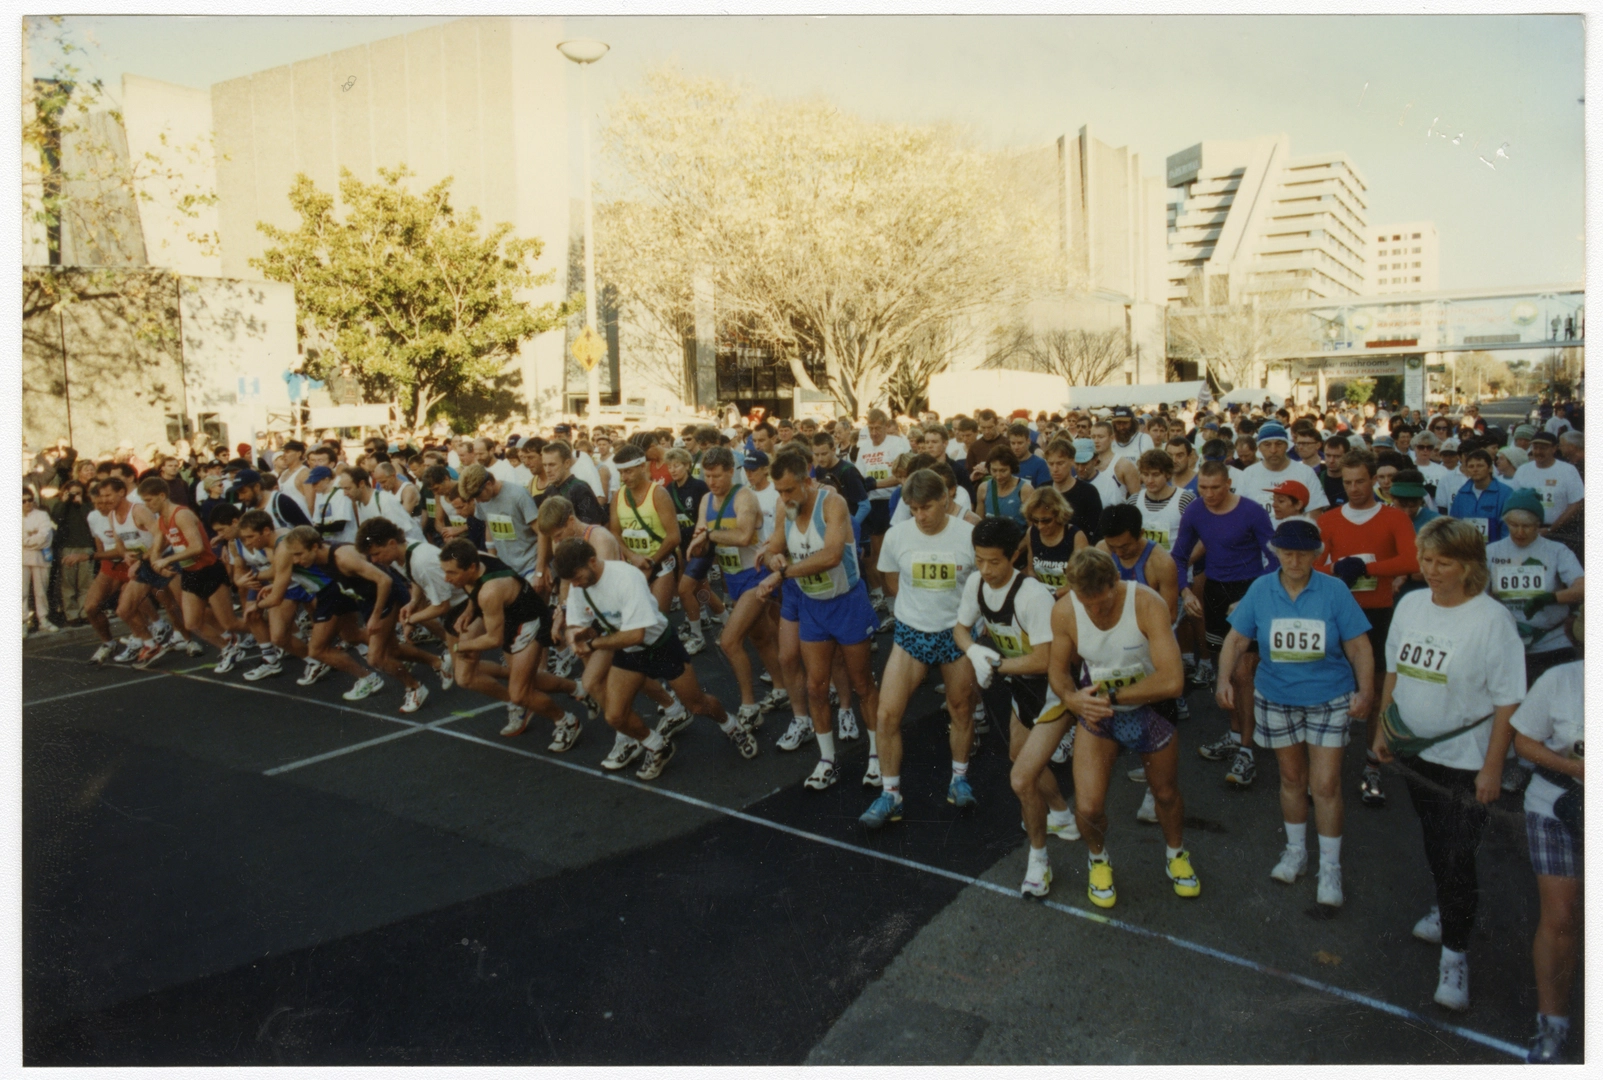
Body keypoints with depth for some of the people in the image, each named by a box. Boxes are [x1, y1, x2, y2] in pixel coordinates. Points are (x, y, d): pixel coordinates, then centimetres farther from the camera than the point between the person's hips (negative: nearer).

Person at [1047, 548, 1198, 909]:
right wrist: (1072, 698, -26)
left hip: (1150, 709, -1)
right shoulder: (1064, 612, -21)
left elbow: (1172, 681, -36)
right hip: (1098, 714, 1)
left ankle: (1176, 854, 54)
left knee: (1166, 795, 20)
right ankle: (1098, 859, 27)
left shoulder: (1147, 604, -30)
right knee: (1087, 808, -9)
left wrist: (1111, 694, -30)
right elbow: (1059, 668, -4)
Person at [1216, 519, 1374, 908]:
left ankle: (1330, 868, 14)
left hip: (1329, 700, -2)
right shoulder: (1261, 590, -5)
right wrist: (1224, 677, -18)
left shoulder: (1334, 590, -10)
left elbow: (1358, 646, -7)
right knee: (1292, 778, 16)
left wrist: (1366, 690, -18)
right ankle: (1296, 851, 36)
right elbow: (1236, 638, -4)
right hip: (1276, 699, 2)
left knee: (1325, 785, -3)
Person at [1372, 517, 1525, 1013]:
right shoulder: (1410, 604, 0)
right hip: (1413, 750, 6)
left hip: (1464, 761, -6)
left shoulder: (1492, 619, -18)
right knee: (1434, 842, 22)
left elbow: (1508, 701, -15)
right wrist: (1383, 727, 13)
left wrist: (1492, 767, -15)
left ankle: (1454, 953, 15)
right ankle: (1447, 910, 45)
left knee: (1457, 856, 0)